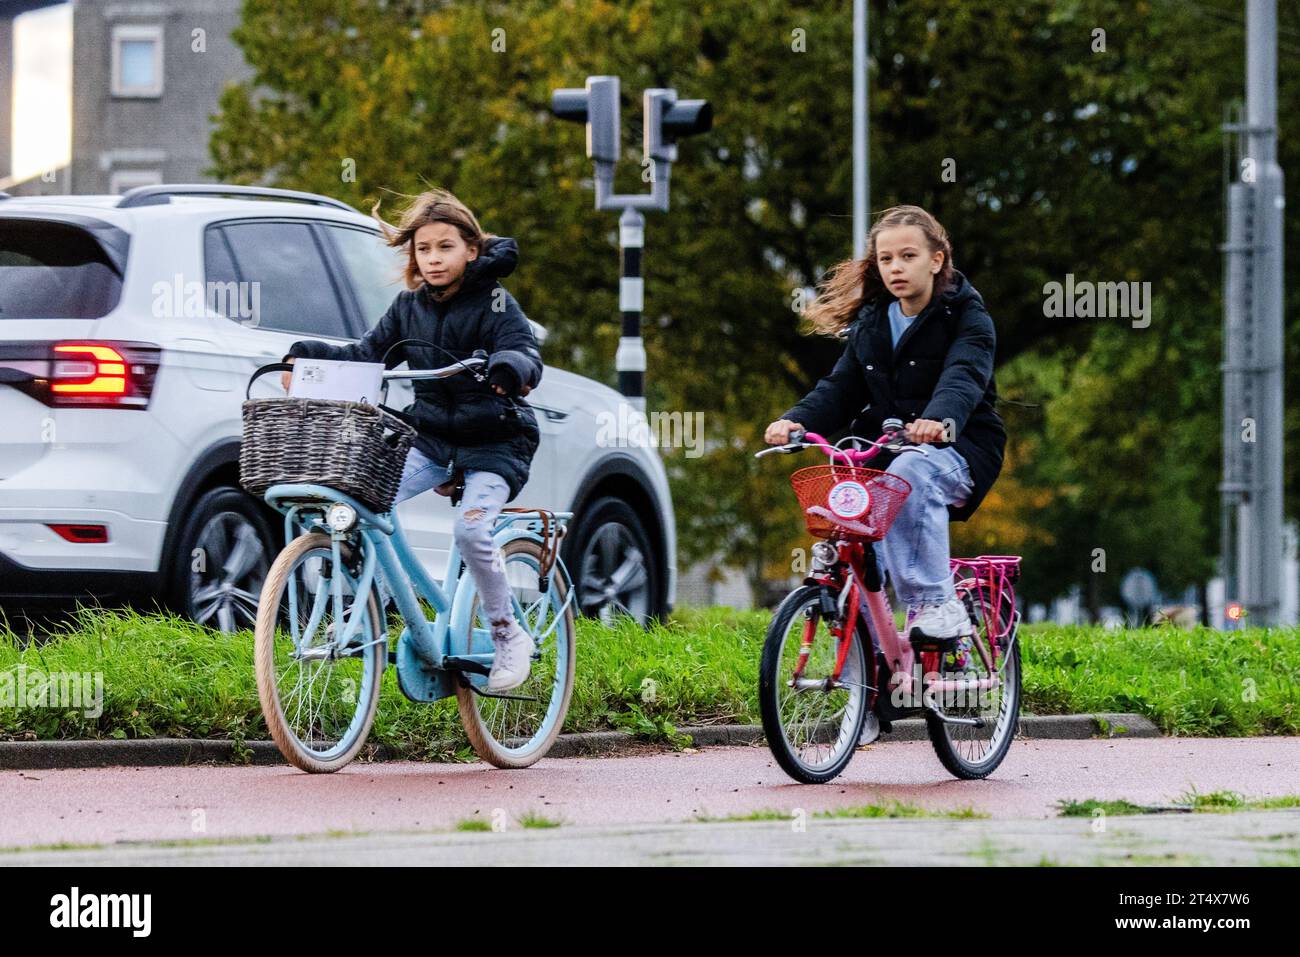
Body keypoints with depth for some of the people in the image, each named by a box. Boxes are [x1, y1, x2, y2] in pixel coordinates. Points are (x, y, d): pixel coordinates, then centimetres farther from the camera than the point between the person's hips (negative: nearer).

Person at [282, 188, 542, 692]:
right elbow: (368, 355, 11)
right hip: (433, 441, 5)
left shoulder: (493, 304, -8)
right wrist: (307, 354, -1)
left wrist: (510, 367, -46)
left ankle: (509, 636, -8)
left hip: (494, 445, -5)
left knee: (470, 529, -27)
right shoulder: (409, 306, 8)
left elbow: (526, 353, -22)